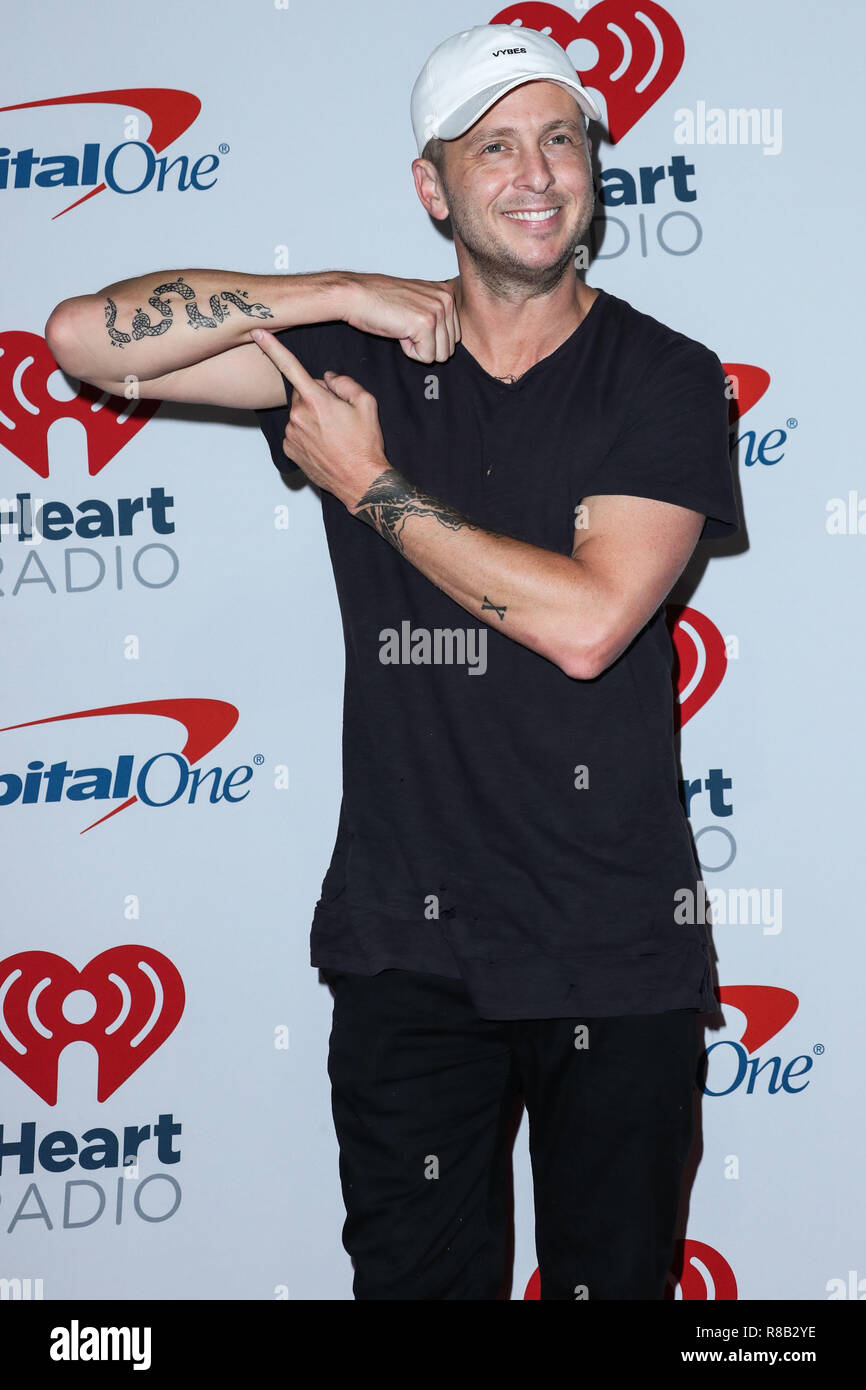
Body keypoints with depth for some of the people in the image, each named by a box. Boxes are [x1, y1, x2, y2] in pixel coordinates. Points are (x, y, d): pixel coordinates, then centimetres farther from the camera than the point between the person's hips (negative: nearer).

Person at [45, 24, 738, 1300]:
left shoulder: (665, 380, -3)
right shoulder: (367, 356, 3)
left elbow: (586, 622, -17)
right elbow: (85, 337, -4)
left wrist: (368, 486, -10)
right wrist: (345, 296, -10)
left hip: (616, 952, -1)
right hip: (407, 941, 2)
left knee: (613, 1275, 12)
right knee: (416, 1276, 11)